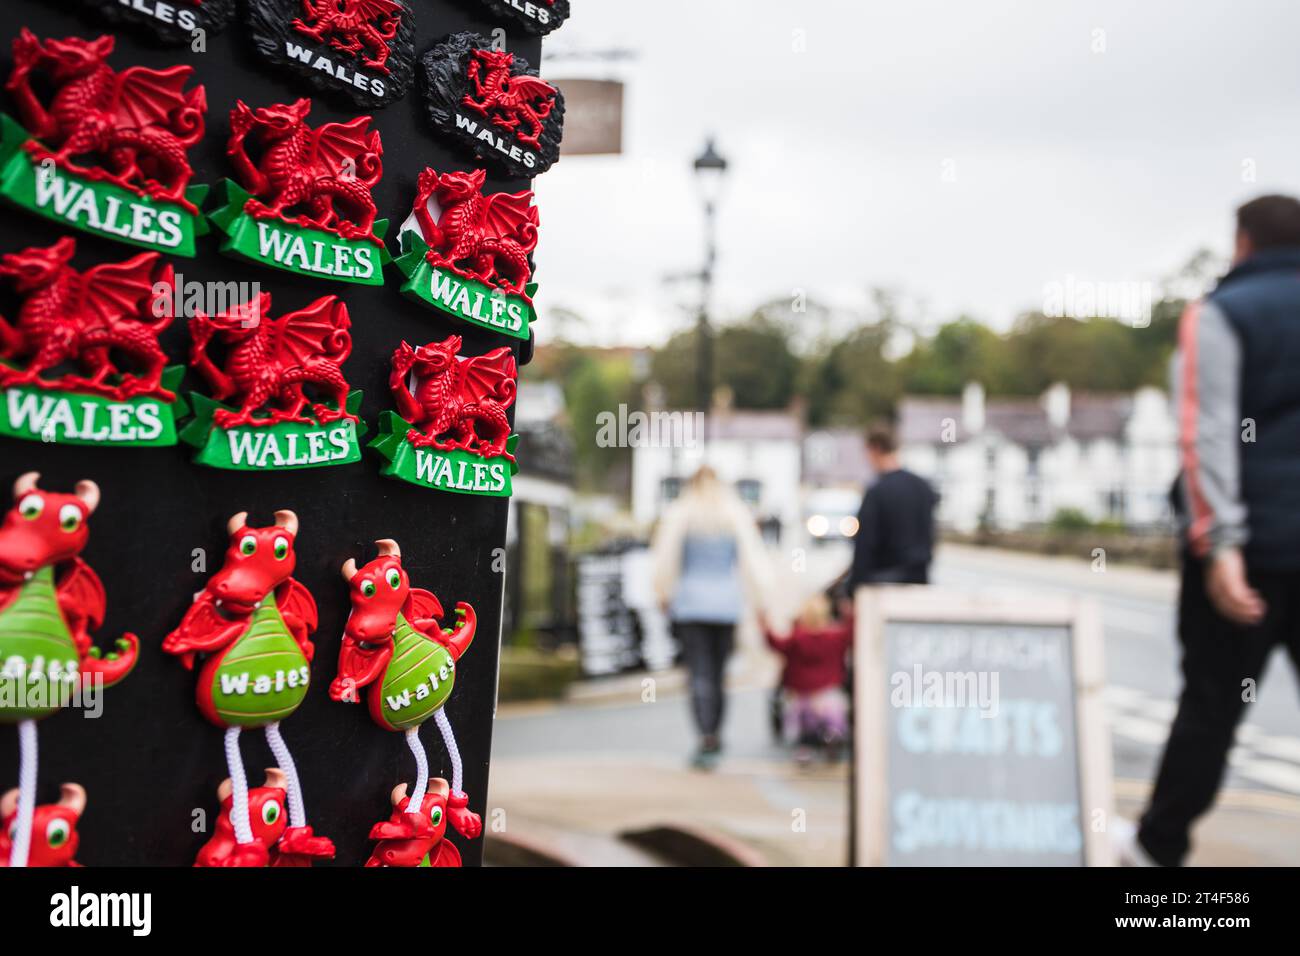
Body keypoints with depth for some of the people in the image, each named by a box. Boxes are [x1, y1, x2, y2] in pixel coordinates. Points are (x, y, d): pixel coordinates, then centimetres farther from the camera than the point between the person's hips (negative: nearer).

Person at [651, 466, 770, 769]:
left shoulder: (678, 514, 1)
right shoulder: (738, 514, 7)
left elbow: (664, 559, 0)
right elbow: (752, 559, 2)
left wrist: (663, 595, 11)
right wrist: (760, 597, 7)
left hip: (689, 604, -2)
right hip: (727, 603, 2)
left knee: (699, 674, -6)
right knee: (718, 672, 11)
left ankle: (707, 737, -20)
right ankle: (715, 738, 17)